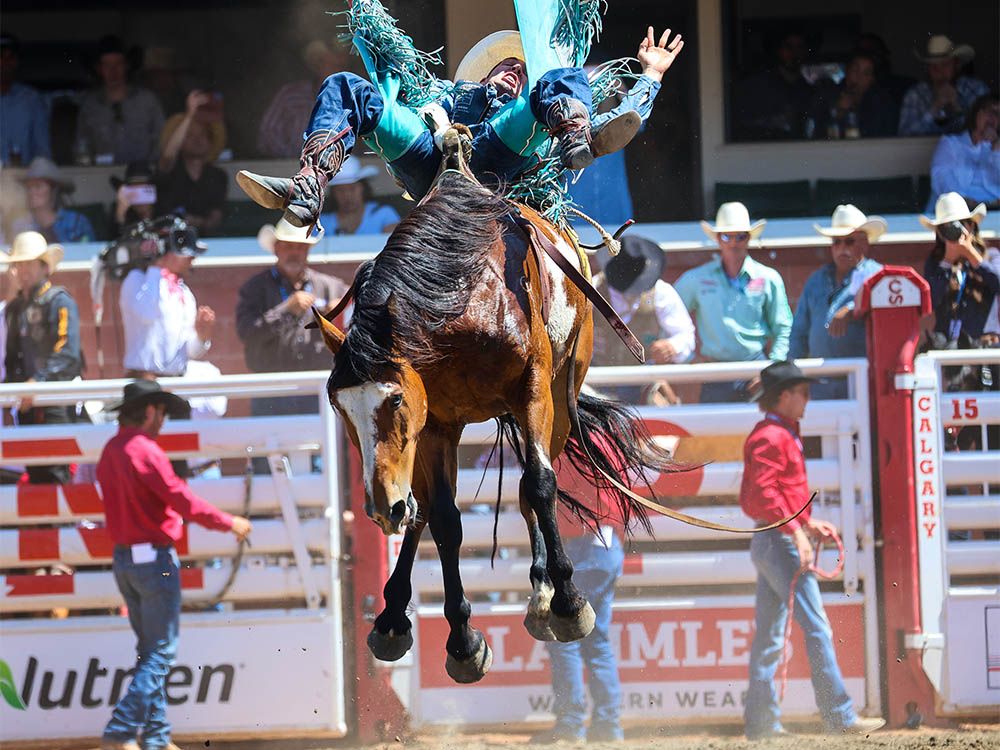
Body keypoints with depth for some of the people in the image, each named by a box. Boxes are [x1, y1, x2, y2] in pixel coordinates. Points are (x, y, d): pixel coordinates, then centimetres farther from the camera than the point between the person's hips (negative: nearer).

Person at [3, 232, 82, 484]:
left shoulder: (60, 301, -5)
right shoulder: (14, 308, 18)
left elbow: (67, 353, -15)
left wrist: (39, 380, -25)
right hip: (27, 402, 7)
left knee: (55, 473, -13)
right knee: (35, 472, 7)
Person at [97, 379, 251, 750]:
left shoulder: (110, 452, 10)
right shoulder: (145, 451, -16)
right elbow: (185, 502, -17)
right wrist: (230, 523, -5)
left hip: (123, 559, 9)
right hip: (155, 558, -9)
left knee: (150, 651, 14)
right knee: (160, 652, -4)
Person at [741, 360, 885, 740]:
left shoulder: (782, 435, 19)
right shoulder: (772, 437, -13)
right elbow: (763, 493, -24)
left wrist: (807, 523, 19)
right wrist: (796, 531, -28)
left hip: (768, 542, 11)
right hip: (781, 542, -11)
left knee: (769, 635, 10)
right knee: (817, 629, -10)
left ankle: (760, 721, 11)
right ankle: (840, 716, -10)